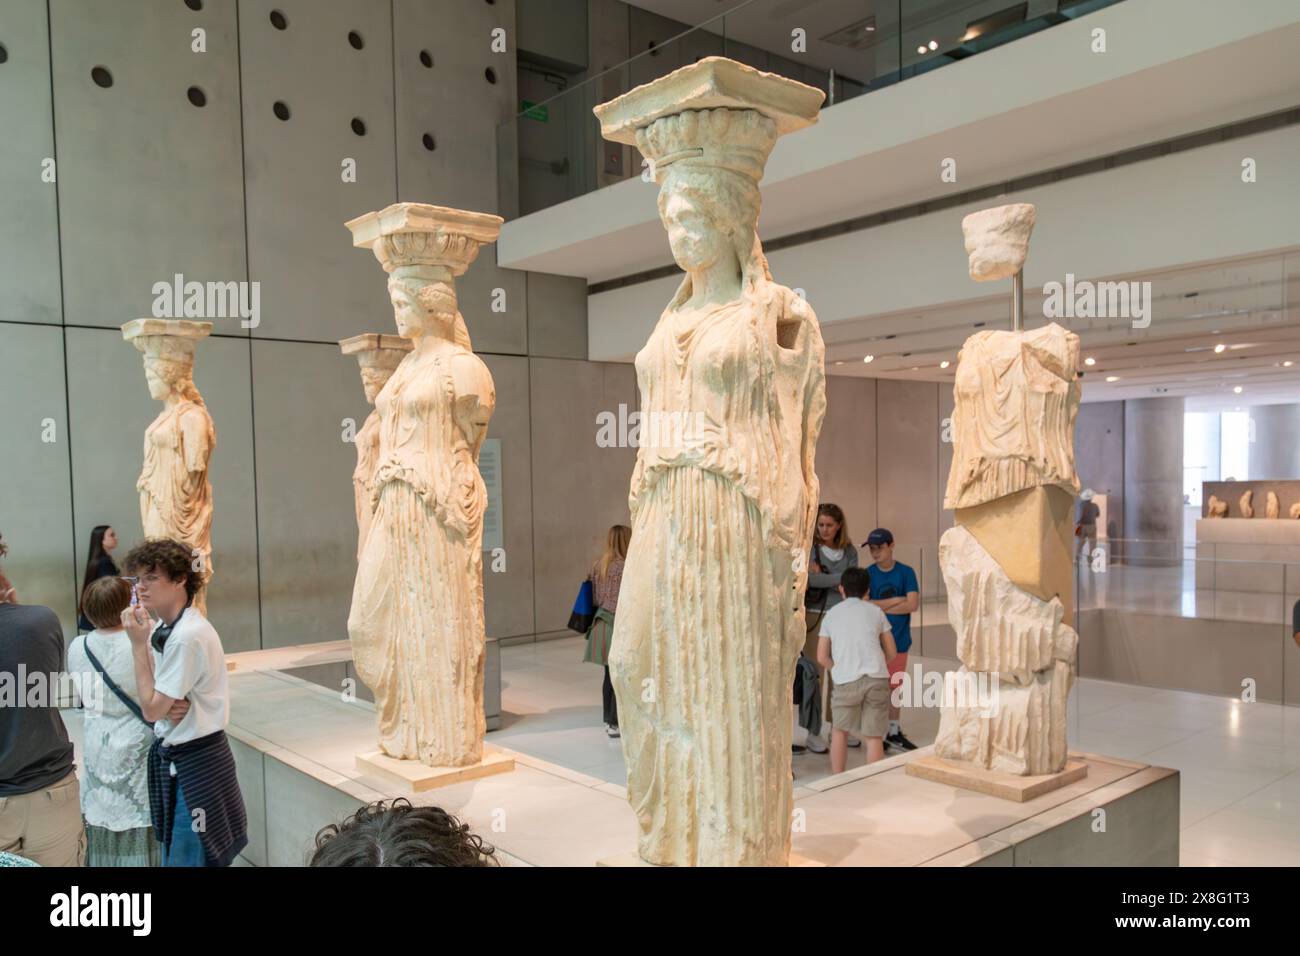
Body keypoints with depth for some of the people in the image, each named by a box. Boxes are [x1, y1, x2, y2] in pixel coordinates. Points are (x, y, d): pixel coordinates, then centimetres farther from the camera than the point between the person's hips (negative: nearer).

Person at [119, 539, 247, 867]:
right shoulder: (164, 628, 5)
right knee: (175, 854, 20)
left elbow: (152, 708, -18)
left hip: (194, 762, -9)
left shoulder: (188, 636, -24)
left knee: (187, 859, 3)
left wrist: (139, 644, -17)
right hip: (175, 757, 9)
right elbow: (163, 702, 4)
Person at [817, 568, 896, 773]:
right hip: (877, 679, 0)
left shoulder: (831, 615, 14)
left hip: (846, 681, 0)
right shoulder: (875, 612, 13)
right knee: (874, 736, 7)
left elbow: (822, 658, 9)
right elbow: (891, 653, 15)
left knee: (839, 730, 19)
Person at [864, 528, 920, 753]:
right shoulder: (867, 574, -4)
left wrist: (880, 606, -12)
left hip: (899, 639, 1)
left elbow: (913, 604, -12)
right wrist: (895, 601, -14)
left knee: (894, 686, 12)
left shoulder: (906, 572, -3)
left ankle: (894, 732, 26)